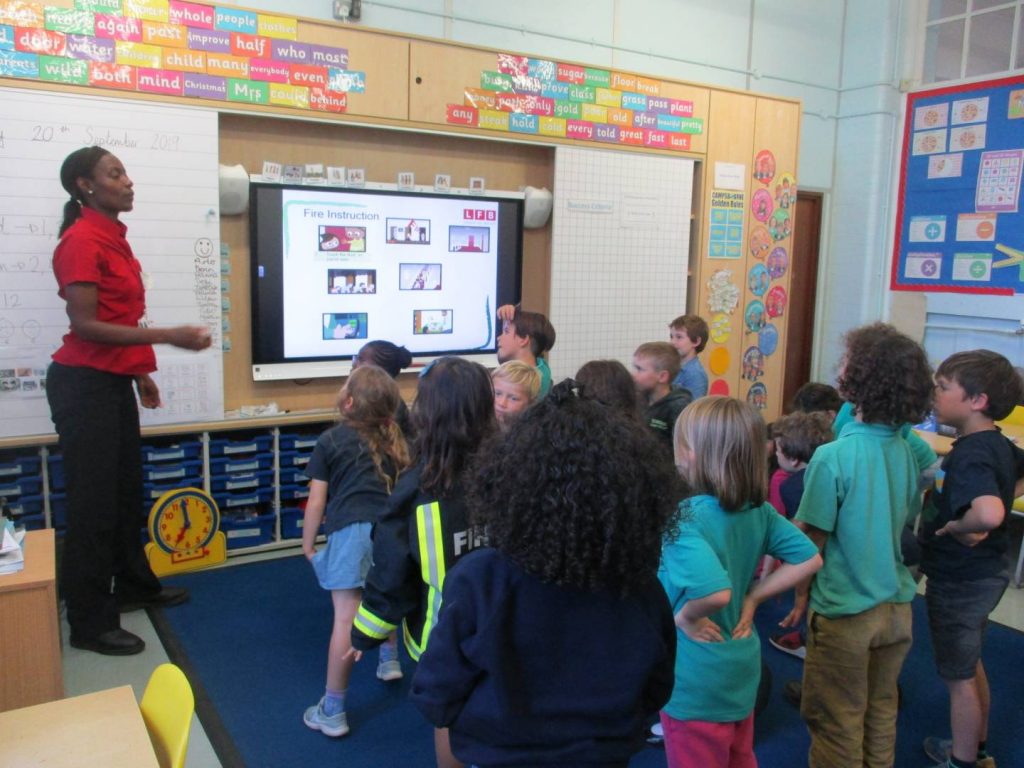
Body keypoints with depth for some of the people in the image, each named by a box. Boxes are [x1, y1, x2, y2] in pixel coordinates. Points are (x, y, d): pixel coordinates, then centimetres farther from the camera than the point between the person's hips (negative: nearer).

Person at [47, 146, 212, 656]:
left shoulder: (112, 236, 12)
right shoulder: (81, 240, -15)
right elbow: (85, 325, -21)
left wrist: (140, 373, 20)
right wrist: (170, 337, -26)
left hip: (113, 381, 9)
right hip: (84, 384, -9)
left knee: (127, 488, 18)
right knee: (94, 500, -2)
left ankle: (134, 586, 35)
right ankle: (89, 623, 10)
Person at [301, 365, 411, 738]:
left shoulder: (331, 440, 2)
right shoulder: (393, 438, 13)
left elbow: (316, 502, 2)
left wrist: (307, 544, 13)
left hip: (350, 530, -5)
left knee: (345, 618, -1)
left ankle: (332, 712, 9)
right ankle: (389, 660, 52)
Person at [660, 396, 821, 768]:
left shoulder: (684, 518, -28)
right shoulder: (759, 508, -5)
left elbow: (716, 591, -40)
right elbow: (810, 559, 1)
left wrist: (686, 616, -21)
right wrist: (753, 598, 0)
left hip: (696, 681, -7)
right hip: (743, 667, 7)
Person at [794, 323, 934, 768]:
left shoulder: (833, 457, -22)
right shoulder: (906, 452, -4)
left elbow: (810, 543, -16)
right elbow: (904, 525, 8)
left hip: (845, 614, -6)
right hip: (897, 607, 6)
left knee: (837, 725, 12)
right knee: (881, 714, 23)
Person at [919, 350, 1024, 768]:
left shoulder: (969, 456, -29)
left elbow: (988, 513, -47)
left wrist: (957, 526, -29)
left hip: (960, 581, -9)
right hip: (985, 570, 9)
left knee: (959, 678, 10)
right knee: (971, 665, 26)